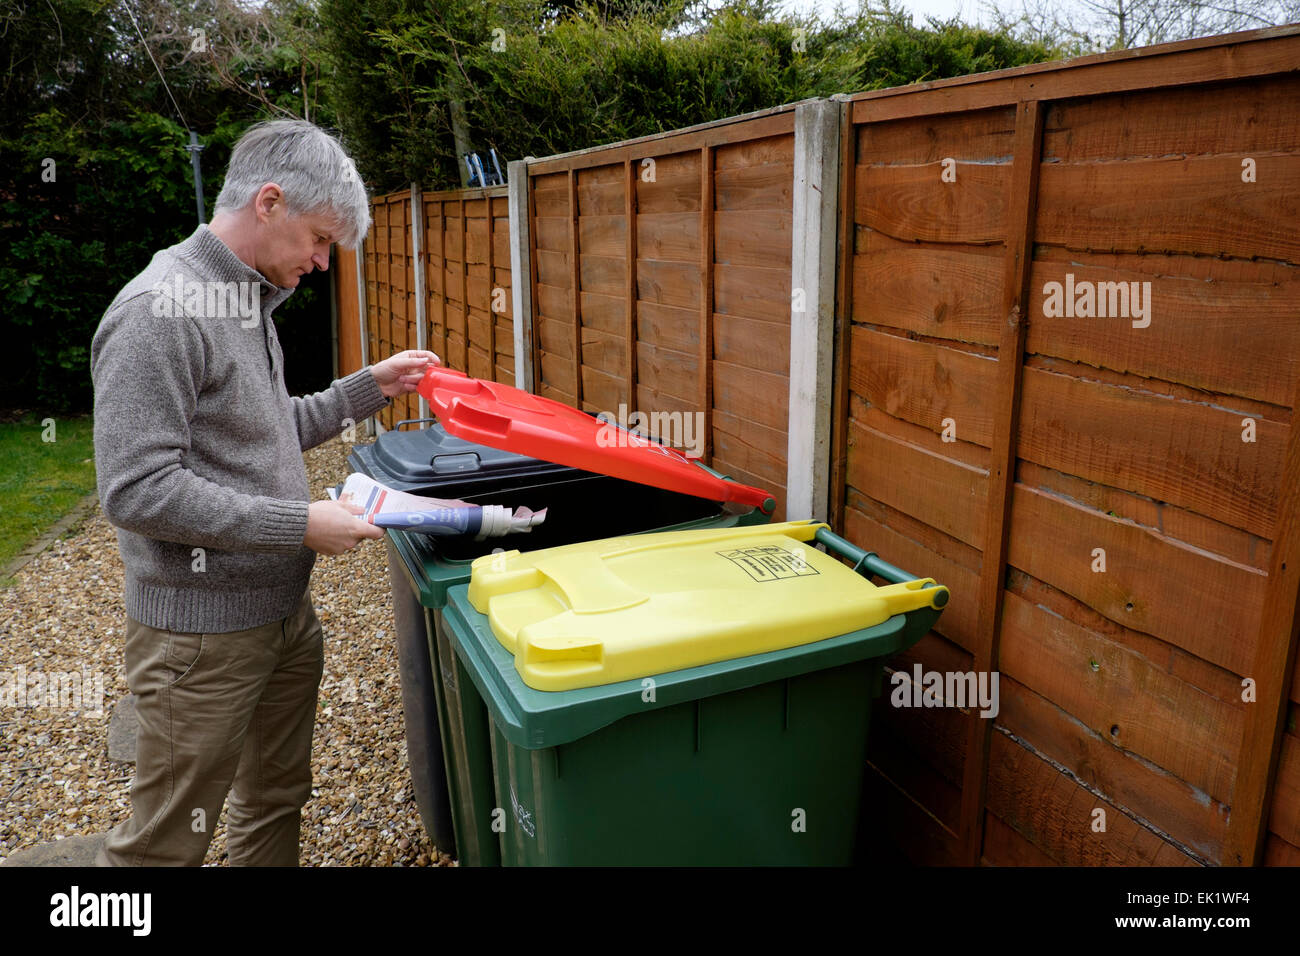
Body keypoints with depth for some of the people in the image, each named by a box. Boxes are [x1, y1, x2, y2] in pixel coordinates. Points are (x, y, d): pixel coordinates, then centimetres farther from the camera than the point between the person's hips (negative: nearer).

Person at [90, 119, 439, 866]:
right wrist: (300, 525, -22)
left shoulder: (250, 302, 10)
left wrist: (372, 387, 9)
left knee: (278, 804, 21)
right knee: (167, 843, 7)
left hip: (286, 611, 9)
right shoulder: (161, 310, -19)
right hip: (204, 635, -9)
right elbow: (137, 491, -24)